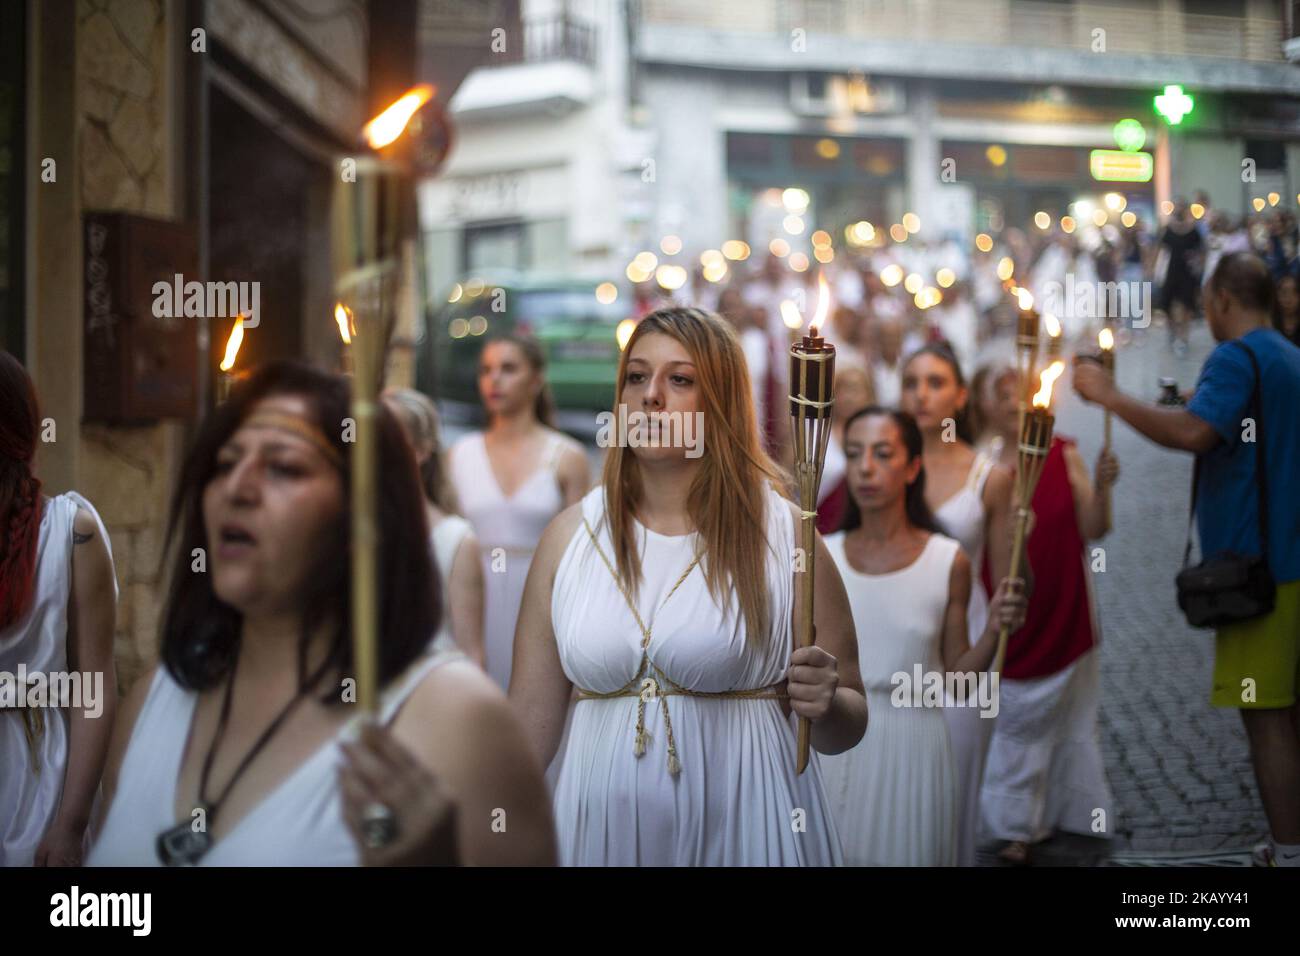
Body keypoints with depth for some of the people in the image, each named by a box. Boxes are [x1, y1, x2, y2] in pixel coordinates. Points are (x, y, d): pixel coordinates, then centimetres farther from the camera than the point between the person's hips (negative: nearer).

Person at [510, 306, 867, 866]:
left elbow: (847, 724, 0)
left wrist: (825, 704, -21)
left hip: (744, 835, -2)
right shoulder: (570, 536, 1)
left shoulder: (783, 534, -6)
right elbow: (530, 719, 3)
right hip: (601, 833, 2)